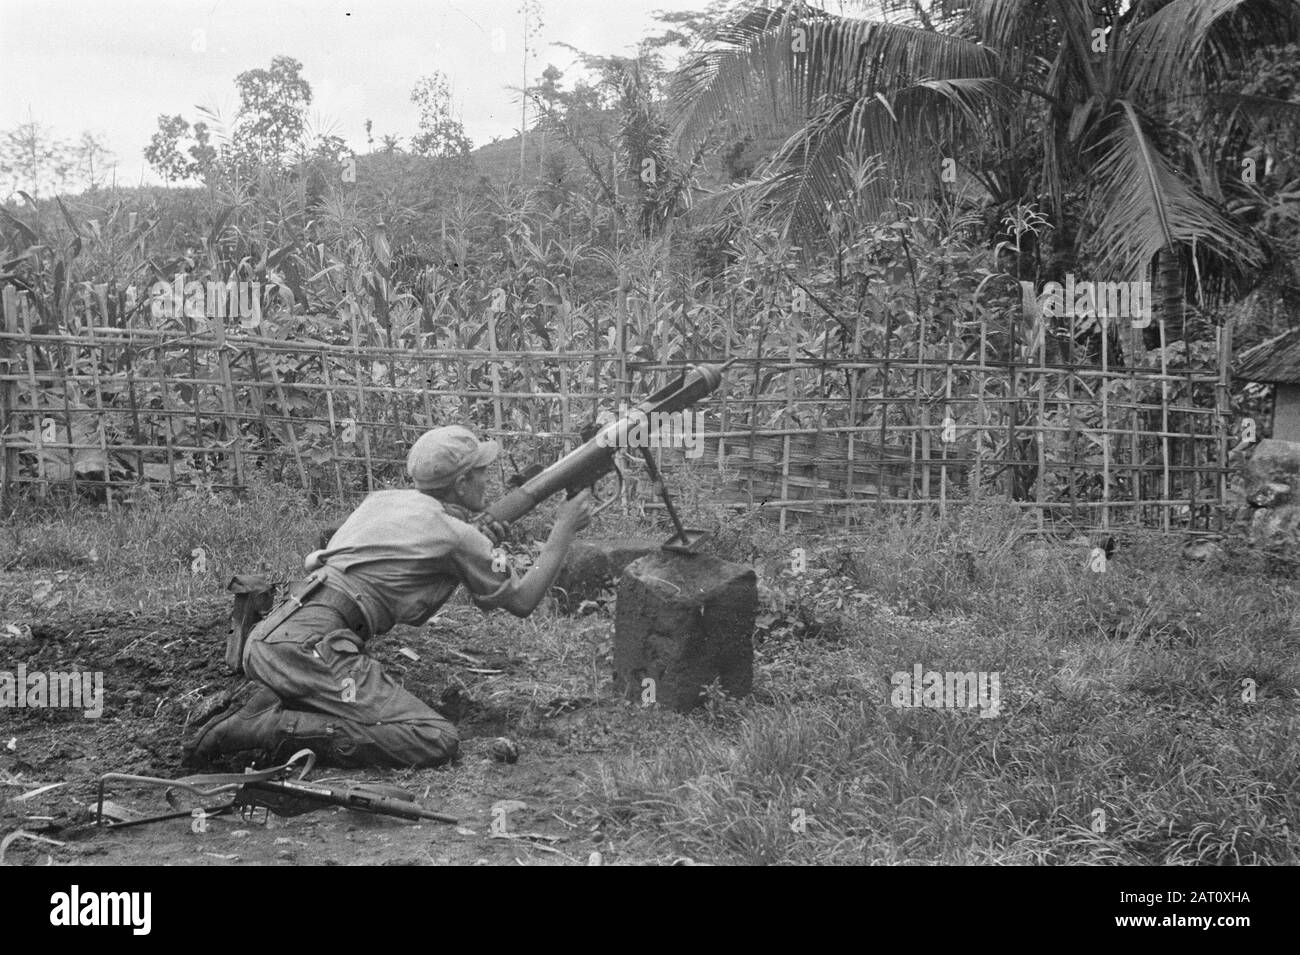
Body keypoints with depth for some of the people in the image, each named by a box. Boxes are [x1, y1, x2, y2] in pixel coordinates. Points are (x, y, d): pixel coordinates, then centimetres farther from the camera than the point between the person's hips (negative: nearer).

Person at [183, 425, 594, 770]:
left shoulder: (383, 500, 21)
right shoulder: (456, 535, 0)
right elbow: (521, 600, 12)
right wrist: (565, 529, 21)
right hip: (310, 644, -9)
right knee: (436, 741, -14)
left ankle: (266, 701, 6)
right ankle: (272, 731, -18)